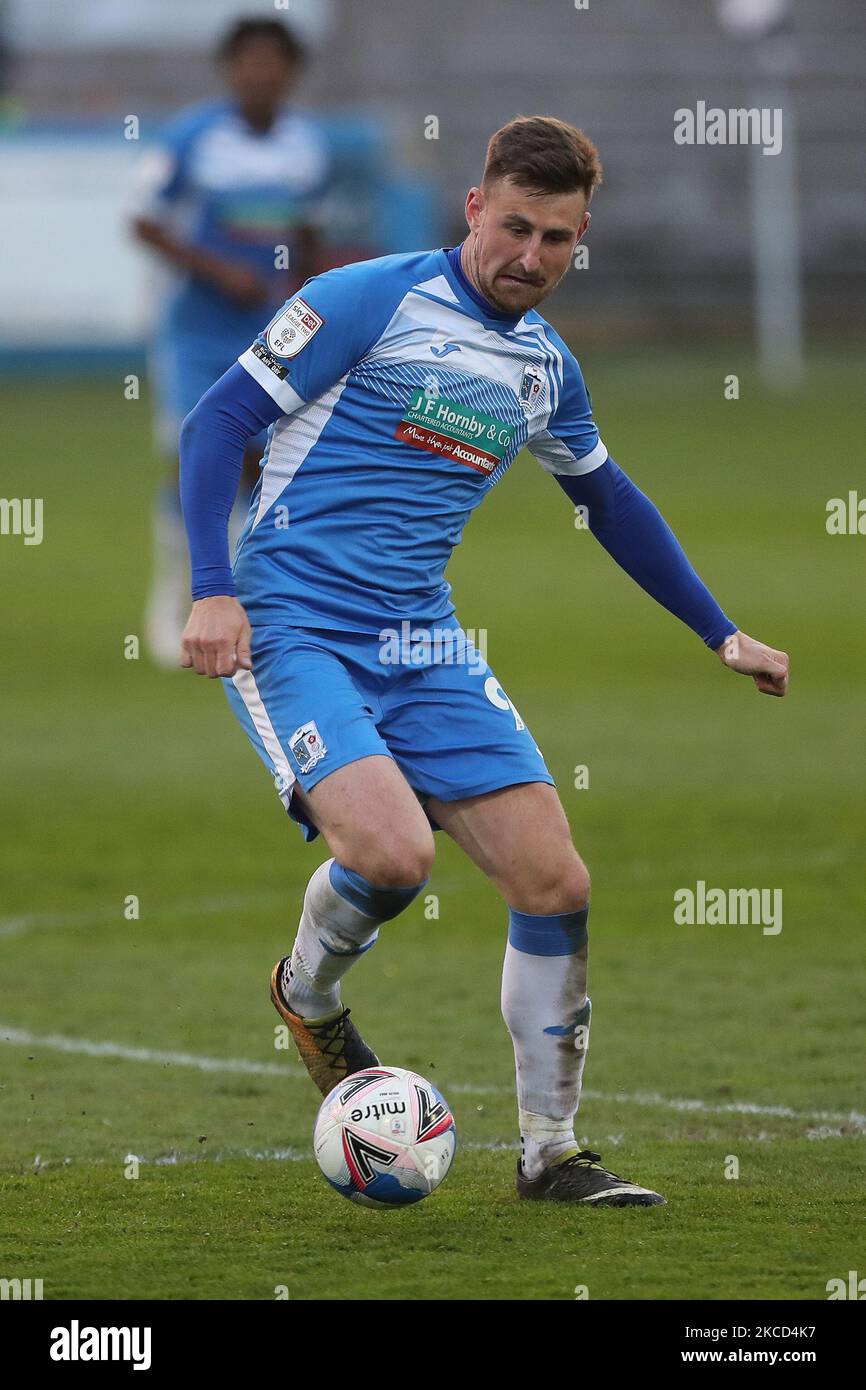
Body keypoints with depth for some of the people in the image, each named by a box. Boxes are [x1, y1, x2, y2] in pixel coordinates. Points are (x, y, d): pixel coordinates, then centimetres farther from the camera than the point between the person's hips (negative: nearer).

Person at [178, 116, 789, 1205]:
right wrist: (214, 591, -19)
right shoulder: (369, 300, -8)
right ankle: (306, 996, 6)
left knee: (556, 883, -6)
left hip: (423, 647, 6)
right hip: (292, 626, -6)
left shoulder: (546, 366, 12)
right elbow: (215, 422, -8)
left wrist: (722, 636, 30)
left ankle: (549, 1154, 9)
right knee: (392, 849, -28)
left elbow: (609, 502, 29)